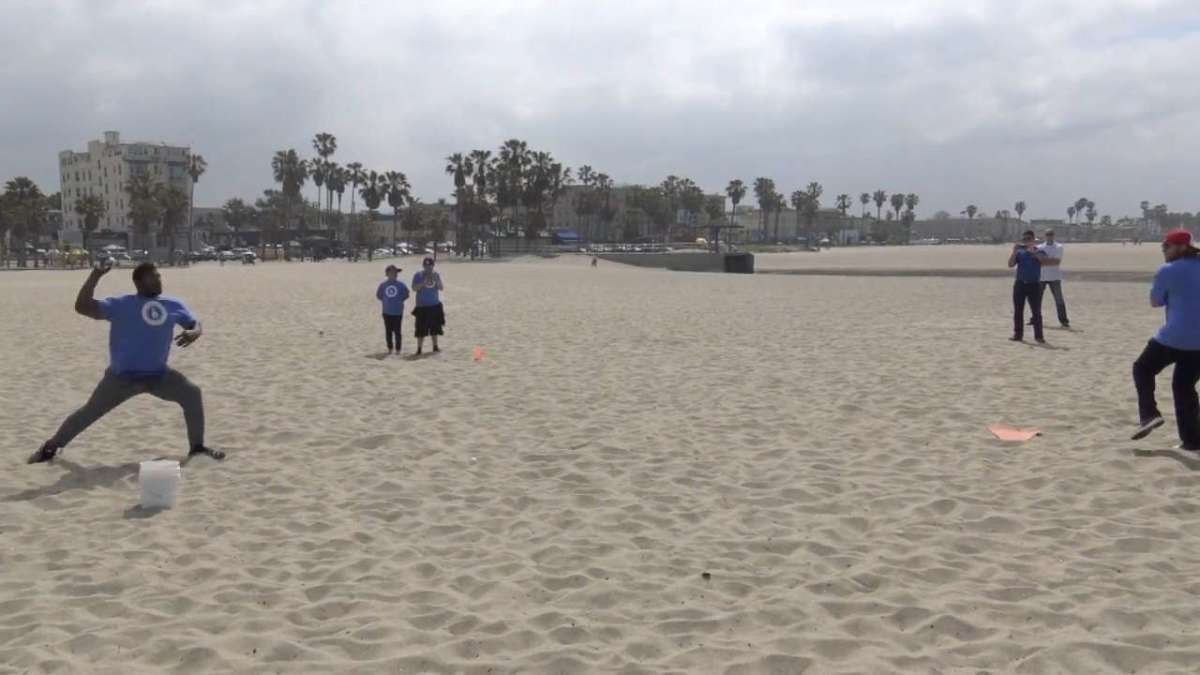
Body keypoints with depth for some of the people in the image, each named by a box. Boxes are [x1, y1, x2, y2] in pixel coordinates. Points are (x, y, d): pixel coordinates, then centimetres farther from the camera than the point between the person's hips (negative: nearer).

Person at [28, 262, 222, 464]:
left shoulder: (173, 306, 3)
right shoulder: (121, 305, -7)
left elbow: (195, 324, 10)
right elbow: (82, 306, -14)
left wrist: (193, 333, -15)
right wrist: (94, 277, -22)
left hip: (158, 374, 3)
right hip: (122, 376, -3)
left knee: (191, 394, -8)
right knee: (90, 412, -1)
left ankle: (197, 447, 5)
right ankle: (50, 447, 17)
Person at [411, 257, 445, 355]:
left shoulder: (436, 275, 5)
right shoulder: (418, 275, -5)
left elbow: (441, 288, 1)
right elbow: (414, 288, -14)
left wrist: (437, 281, -16)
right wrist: (424, 283, -25)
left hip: (435, 306, 4)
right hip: (422, 306, -4)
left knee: (434, 327, 12)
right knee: (421, 329, -6)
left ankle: (435, 346, 22)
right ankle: (419, 349, -1)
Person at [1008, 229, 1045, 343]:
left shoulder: (1038, 251, 2)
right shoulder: (1019, 252, 7)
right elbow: (1010, 264, -3)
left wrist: (1033, 252, -29)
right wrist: (1014, 252, -14)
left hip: (1034, 284, -3)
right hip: (1020, 284, 3)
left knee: (1036, 312, -5)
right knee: (1018, 311, 5)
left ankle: (1039, 336, -3)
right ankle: (1018, 335, 12)